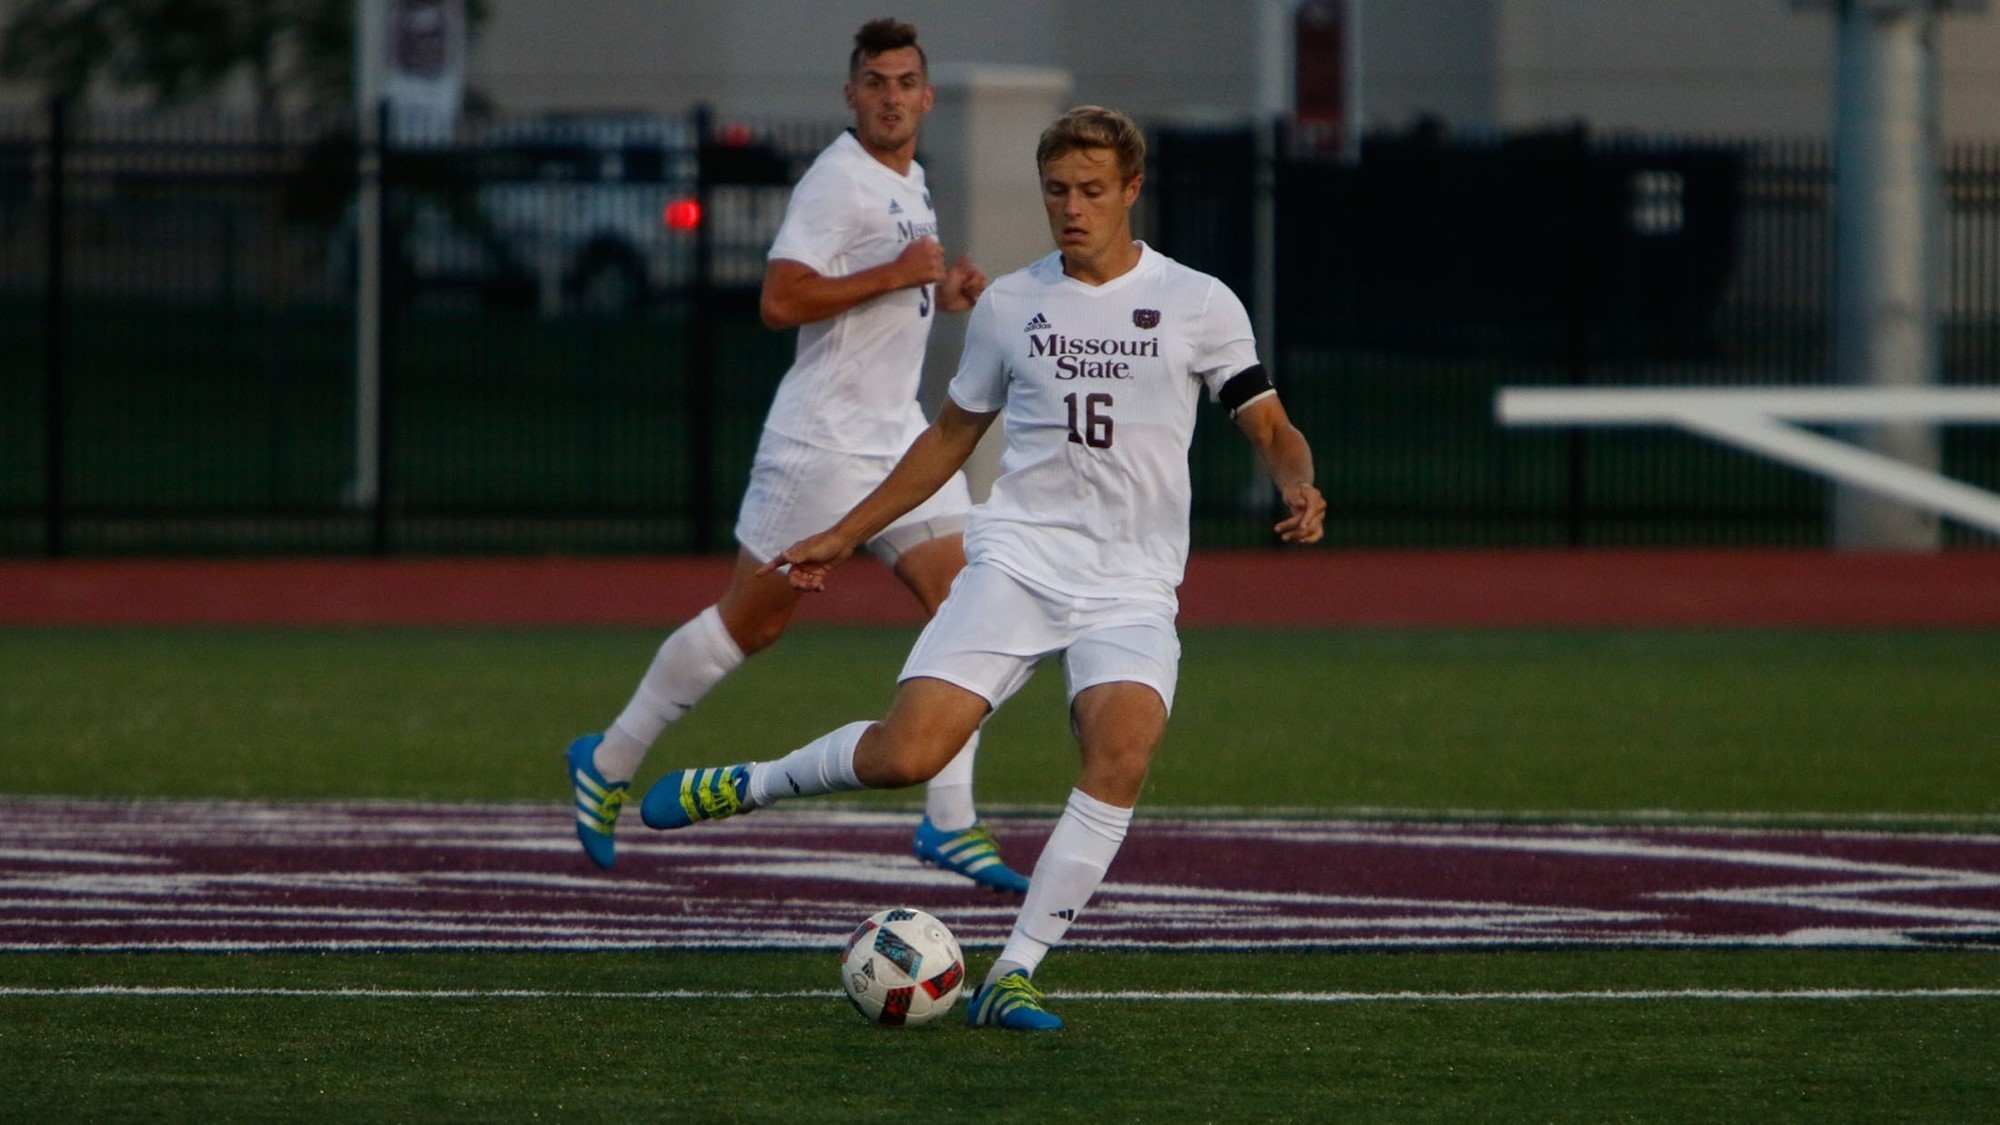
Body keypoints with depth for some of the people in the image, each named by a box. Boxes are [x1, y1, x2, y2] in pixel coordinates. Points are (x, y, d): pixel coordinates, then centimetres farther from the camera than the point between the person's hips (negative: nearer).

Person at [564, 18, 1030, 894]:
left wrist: (943, 291, 10)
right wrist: (896, 275, -22)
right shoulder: (836, 182, -14)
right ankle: (609, 762, 18)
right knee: (749, 622, 1)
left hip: (899, 438, 8)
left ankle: (949, 823, -4)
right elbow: (780, 300, -23)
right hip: (824, 445, -8)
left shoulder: (909, 182, 15)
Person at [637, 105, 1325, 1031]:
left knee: (1123, 749, -28)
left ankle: (1013, 977, -20)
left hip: (1132, 588, -1)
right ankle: (749, 785, 13)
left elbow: (1272, 431, 6)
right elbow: (953, 434, 23)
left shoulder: (1198, 305, 4)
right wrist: (846, 534, 23)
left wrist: (1298, 488, -17)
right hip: (1015, 561, 1)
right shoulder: (1010, 305, 11)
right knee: (906, 754, -18)